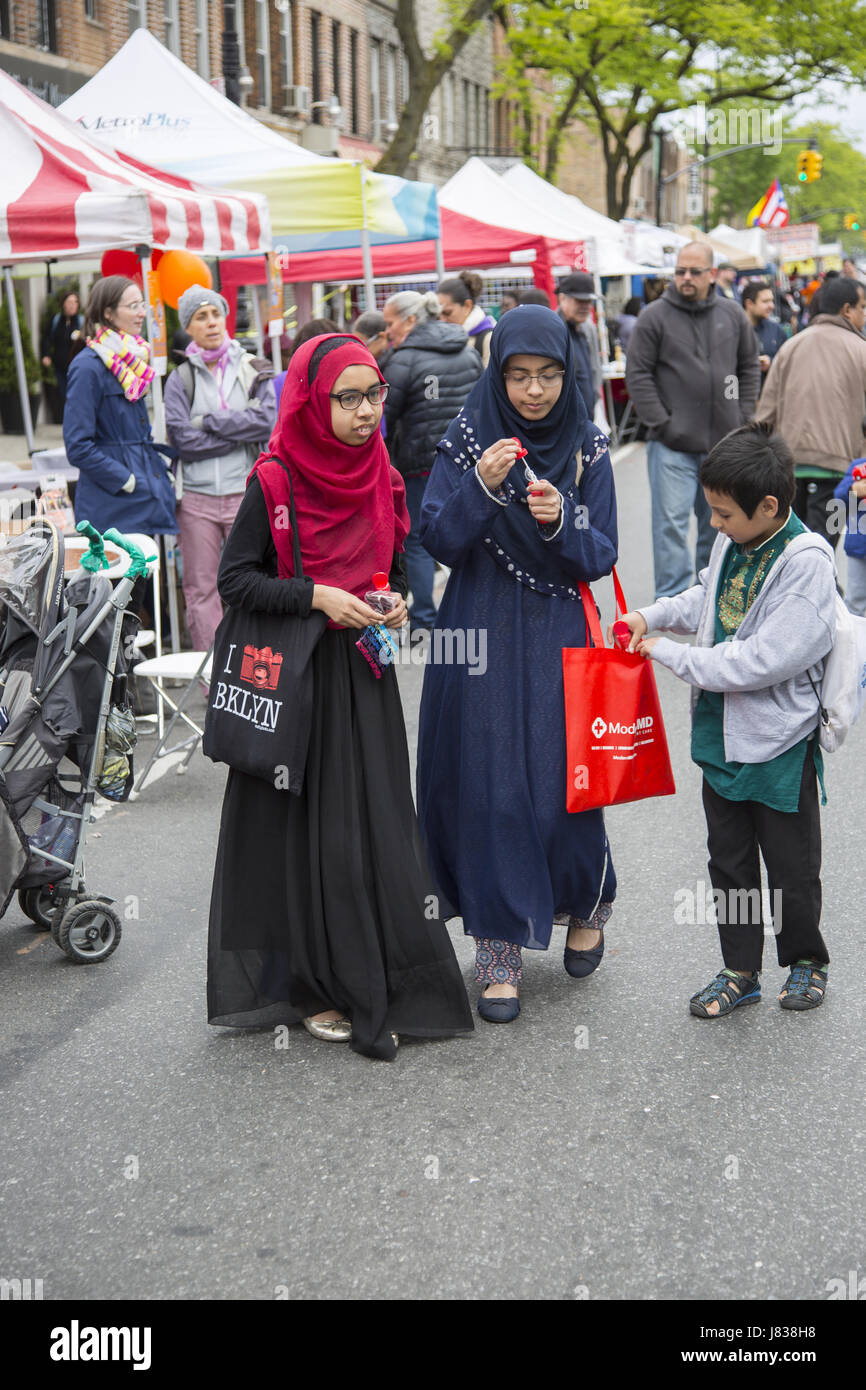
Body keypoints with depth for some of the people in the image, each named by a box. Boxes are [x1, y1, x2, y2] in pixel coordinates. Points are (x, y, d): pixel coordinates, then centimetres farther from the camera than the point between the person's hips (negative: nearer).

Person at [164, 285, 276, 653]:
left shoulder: (253, 369, 8)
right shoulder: (180, 380, 6)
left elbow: (268, 421, -7)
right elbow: (183, 439, -7)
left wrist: (209, 422, -7)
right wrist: (242, 431, -7)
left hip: (246, 493, 0)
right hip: (197, 497, 0)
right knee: (201, 588, 2)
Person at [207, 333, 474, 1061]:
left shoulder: (383, 481, 7)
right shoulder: (275, 483, -9)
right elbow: (235, 578, -9)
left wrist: (397, 603, -2)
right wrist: (317, 597, -20)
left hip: (364, 678, 4)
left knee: (375, 828, 4)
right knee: (307, 831, 1)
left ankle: (378, 988, 16)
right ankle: (318, 986, 13)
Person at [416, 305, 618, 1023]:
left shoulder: (587, 447, 1)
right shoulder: (467, 439, -1)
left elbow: (601, 556, -2)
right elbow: (439, 540, -8)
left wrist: (560, 521, -21)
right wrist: (481, 485, -24)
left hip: (558, 640, 0)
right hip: (480, 635, 0)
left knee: (562, 784, 1)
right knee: (489, 788, 0)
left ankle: (588, 903, 31)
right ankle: (501, 952, 10)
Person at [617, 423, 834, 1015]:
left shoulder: (806, 561, -22)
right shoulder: (732, 543, -1)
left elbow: (764, 659, -28)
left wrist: (669, 653, -21)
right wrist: (651, 616, 5)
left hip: (780, 741, -7)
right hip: (722, 733, 7)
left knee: (792, 865, 11)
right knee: (729, 861, 15)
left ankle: (806, 961, 33)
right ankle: (740, 971, 28)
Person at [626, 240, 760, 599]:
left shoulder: (732, 315, 9)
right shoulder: (655, 317, -4)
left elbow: (749, 367, 16)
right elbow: (638, 375, -5)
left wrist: (743, 418, 7)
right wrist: (661, 423, -11)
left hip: (724, 441, 4)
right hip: (673, 445, -4)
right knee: (672, 522, -7)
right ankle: (672, 599, -2)